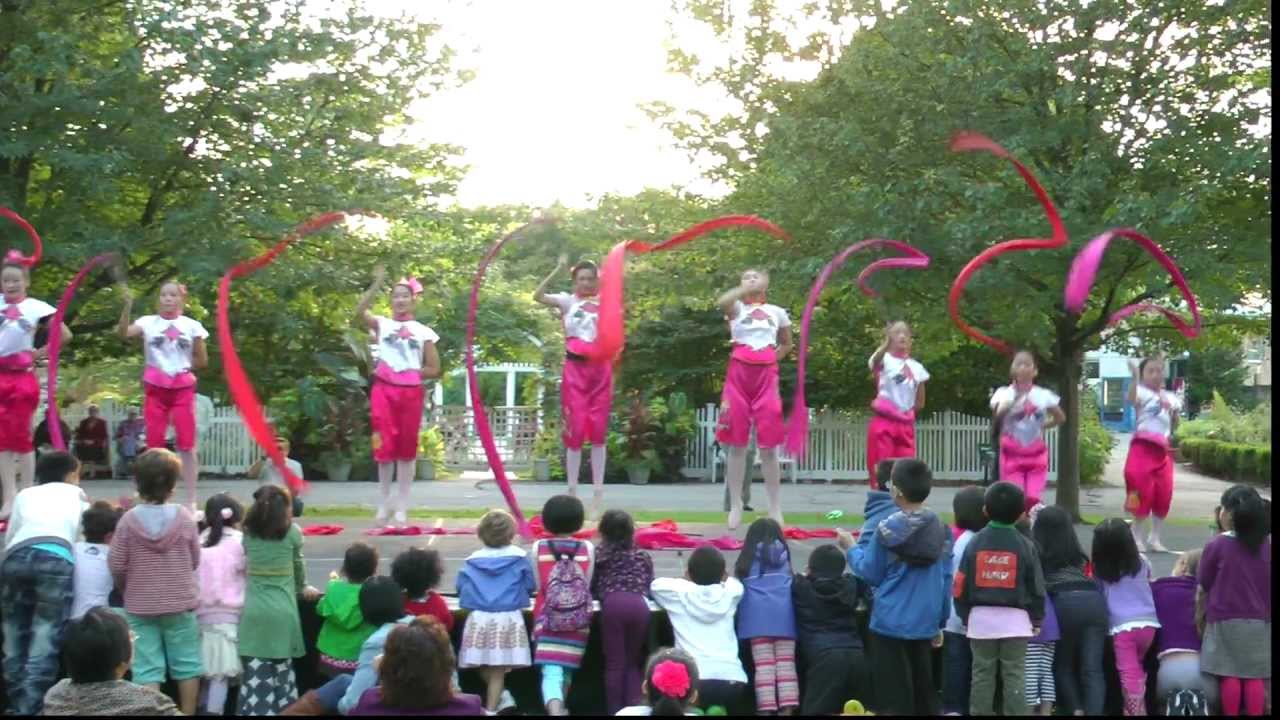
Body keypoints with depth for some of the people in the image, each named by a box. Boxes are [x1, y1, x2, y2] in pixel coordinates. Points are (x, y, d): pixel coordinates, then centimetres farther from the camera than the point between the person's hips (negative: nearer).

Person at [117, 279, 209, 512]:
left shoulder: (192, 325, 3)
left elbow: (202, 361, 8)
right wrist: (127, 306, -28)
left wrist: (181, 367, 2)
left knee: (187, 445, -3)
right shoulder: (148, 322, 0)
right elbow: (124, 333, -19)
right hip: (155, 389, 0)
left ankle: (191, 500, 1)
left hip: (183, 389, 0)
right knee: (154, 445, 3)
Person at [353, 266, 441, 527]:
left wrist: (410, 372, -5)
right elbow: (359, 312, -16)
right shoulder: (382, 324, 6)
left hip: (411, 393, 1)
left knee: (407, 449, 5)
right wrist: (377, 284, -18)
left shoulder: (423, 331, 8)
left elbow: (434, 369, 7)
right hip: (384, 390, -1)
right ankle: (383, 503, 13)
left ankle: (402, 507, 13)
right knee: (385, 446, -1)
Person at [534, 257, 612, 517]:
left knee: (598, 430, 2)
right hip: (575, 368, -1)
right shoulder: (567, 301, 3)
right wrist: (558, 270, -17)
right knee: (575, 429, -1)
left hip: (600, 368, 1)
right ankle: (572, 490, 8)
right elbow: (538, 296, -12)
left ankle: (598, 492, 7)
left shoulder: (605, 302, 8)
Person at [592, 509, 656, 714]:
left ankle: (615, 711, 2)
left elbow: (592, 589, 24)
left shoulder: (600, 553, 22)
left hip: (613, 605, -2)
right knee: (634, 662, 15)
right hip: (638, 605, 2)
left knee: (615, 663, 3)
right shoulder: (642, 556, 28)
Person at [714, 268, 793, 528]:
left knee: (768, 446, 0)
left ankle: (775, 509, 6)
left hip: (767, 377, 1)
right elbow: (721, 302, -18)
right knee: (737, 444, 1)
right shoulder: (737, 308, 6)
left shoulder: (777, 312, 15)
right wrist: (746, 289, -11)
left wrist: (769, 360, 13)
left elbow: (787, 344, 26)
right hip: (739, 374, -1)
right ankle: (735, 506, 8)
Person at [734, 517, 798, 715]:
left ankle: (767, 709, -10)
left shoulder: (748, 557, 16)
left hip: (758, 614, -1)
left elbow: (739, 585, 22)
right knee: (785, 663, 1)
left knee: (764, 665, -5)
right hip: (783, 612, 1)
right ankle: (787, 708, -6)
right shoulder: (782, 553, 19)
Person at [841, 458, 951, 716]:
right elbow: (946, 580, 4)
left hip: (891, 622, -4)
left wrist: (850, 548, 12)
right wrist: (940, 622, 13)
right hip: (925, 624, 4)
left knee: (895, 695, 2)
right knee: (924, 687, 16)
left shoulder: (887, 529, -12)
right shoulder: (941, 530, 0)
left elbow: (871, 574, -4)